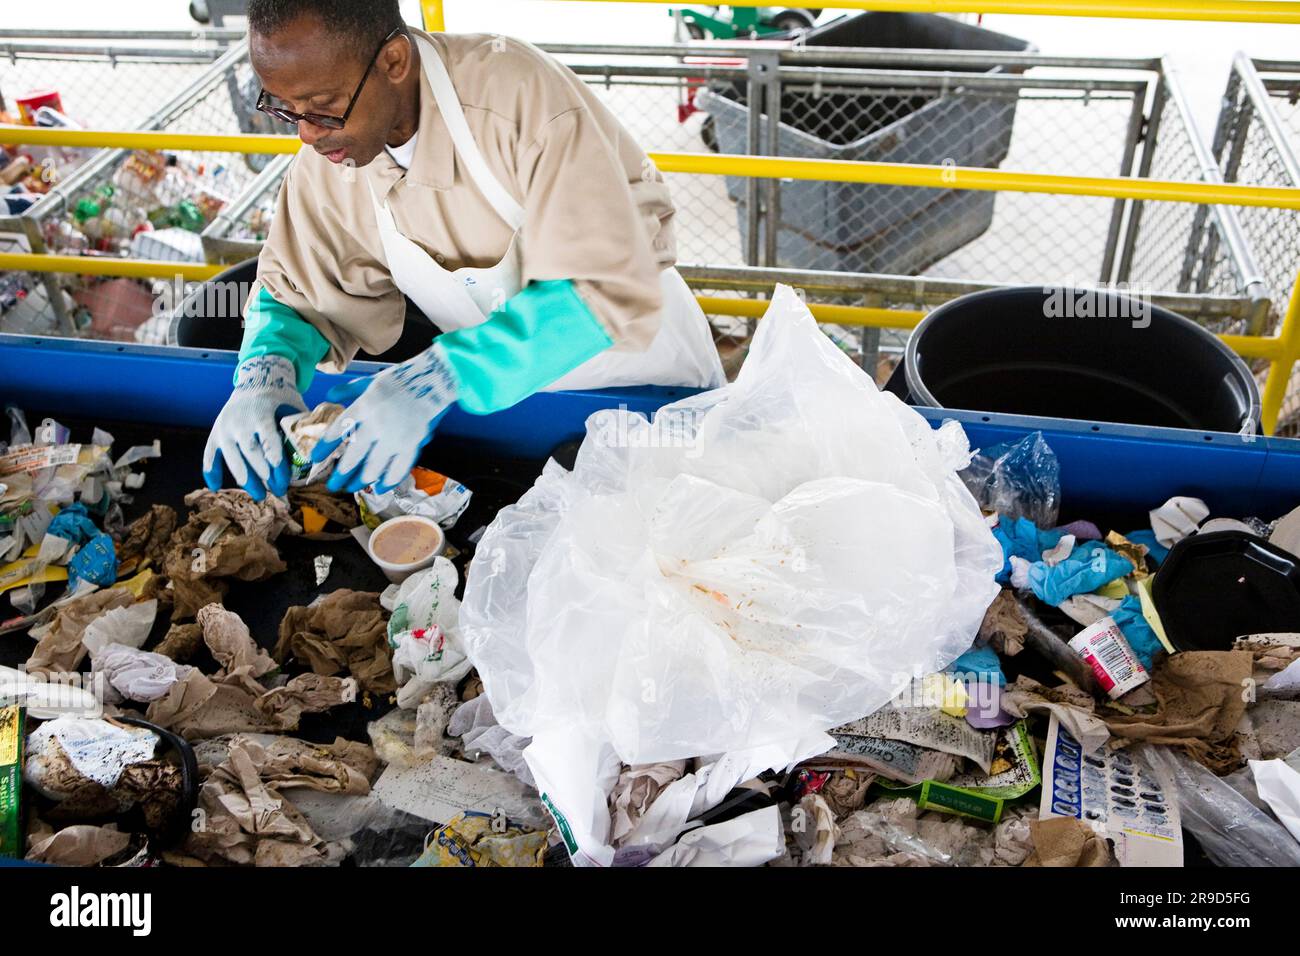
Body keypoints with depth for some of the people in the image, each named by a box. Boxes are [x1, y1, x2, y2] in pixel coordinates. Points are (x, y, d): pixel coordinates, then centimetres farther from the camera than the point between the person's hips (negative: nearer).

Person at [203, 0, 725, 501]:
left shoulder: (522, 94, -30)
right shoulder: (324, 160, -11)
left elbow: (607, 289, -36)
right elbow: (294, 293, 1)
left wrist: (440, 377, -44)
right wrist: (264, 371, -22)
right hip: (502, 389, 5)